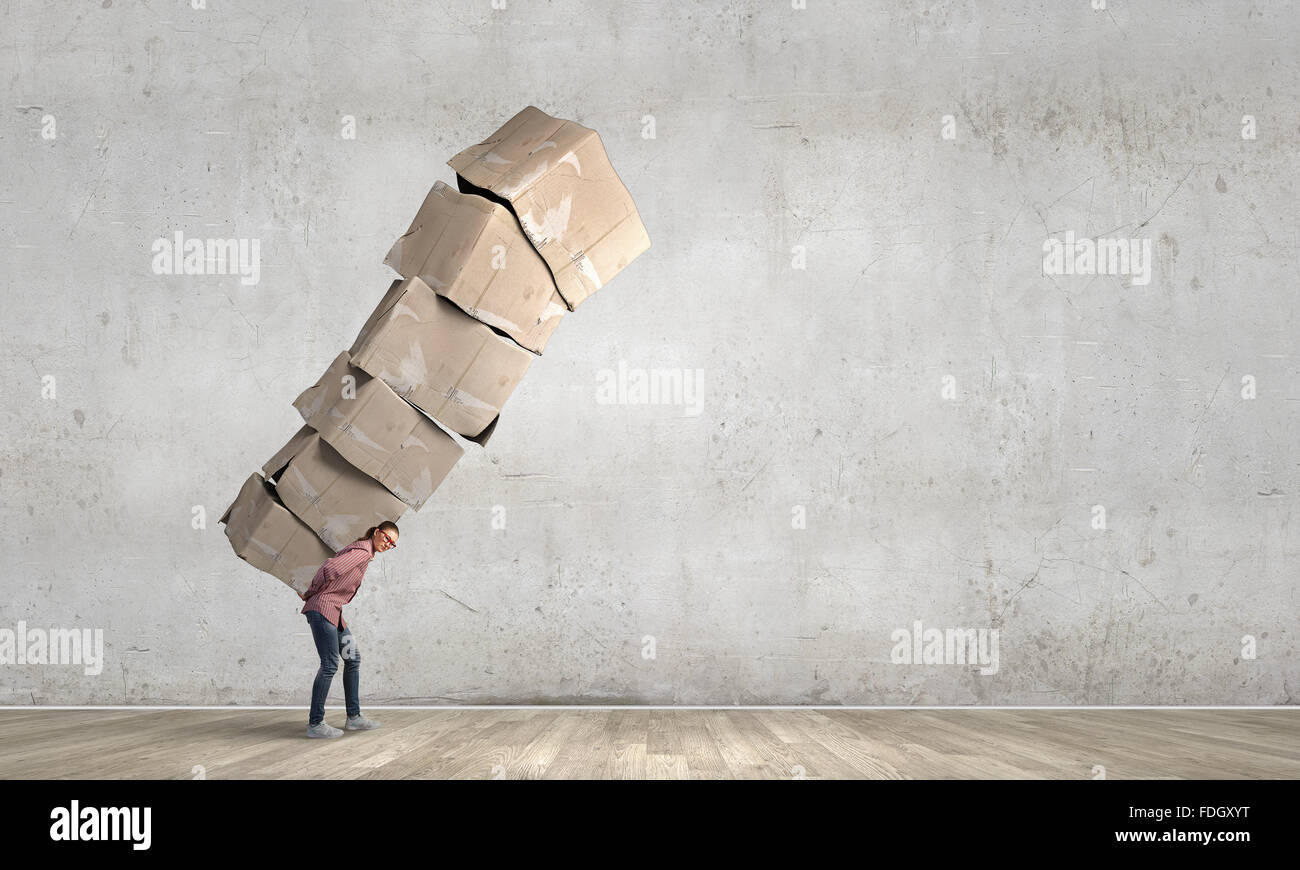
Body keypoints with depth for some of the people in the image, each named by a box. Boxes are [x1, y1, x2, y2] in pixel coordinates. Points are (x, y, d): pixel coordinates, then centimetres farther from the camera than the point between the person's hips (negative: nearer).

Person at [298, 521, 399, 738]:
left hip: (334, 612, 11)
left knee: (353, 659, 13)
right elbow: (330, 568, -24)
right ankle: (315, 723, -7)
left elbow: (331, 568, 25)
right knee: (330, 664, -10)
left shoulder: (364, 552, 19)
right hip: (323, 608, -11)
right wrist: (311, 594, -9)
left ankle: (354, 717, 18)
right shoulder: (362, 551, -14)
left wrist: (311, 594, 18)